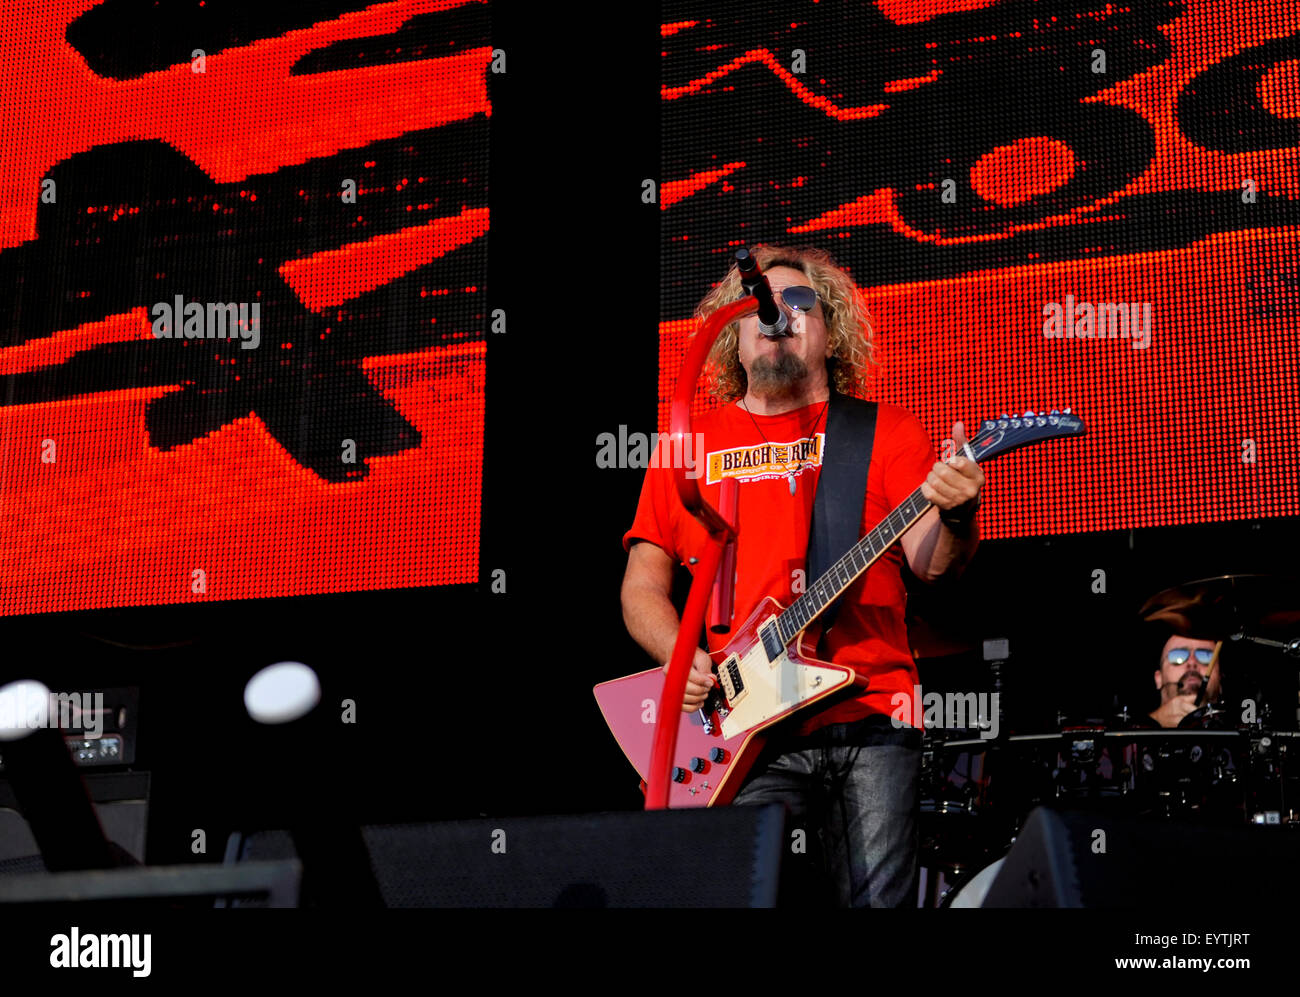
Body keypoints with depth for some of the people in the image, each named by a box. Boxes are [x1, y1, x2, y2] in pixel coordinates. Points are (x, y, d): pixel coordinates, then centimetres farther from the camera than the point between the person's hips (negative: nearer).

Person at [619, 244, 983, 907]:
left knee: (878, 903, -6)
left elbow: (929, 561, 0)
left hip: (871, 726, 0)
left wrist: (954, 517, -23)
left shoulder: (883, 431, 12)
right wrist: (683, 658, -3)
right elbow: (642, 585, 16)